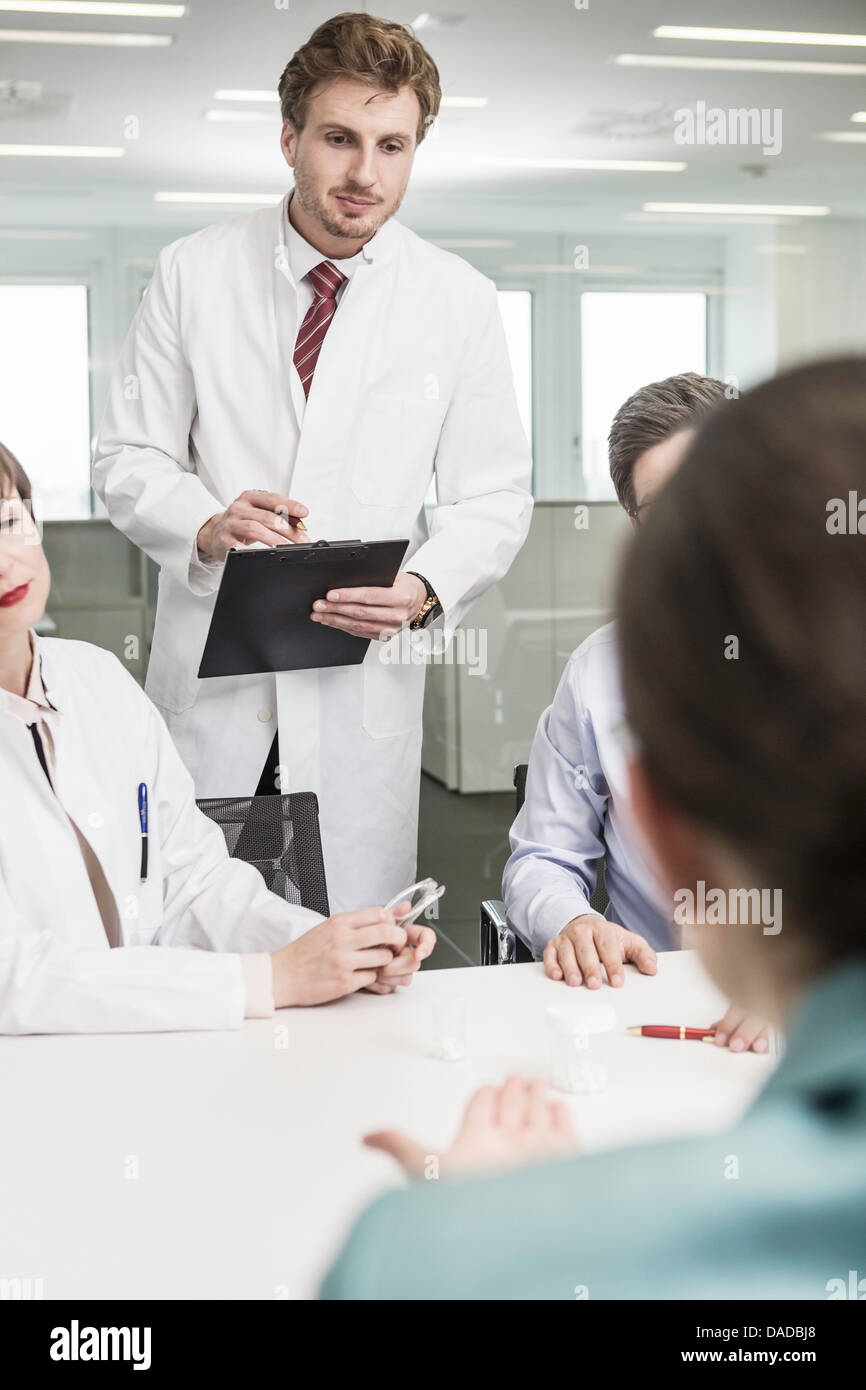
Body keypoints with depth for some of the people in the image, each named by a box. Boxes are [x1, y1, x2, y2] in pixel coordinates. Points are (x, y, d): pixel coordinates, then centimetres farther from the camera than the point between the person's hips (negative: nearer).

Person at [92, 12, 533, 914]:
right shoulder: (192, 274, 2)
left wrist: (424, 587, -15)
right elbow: (128, 458, 5)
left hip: (364, 697, 0)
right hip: (208, 683, 0)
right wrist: (207, 525, -16)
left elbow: (495, 498, 5)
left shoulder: (460, 301, 2)